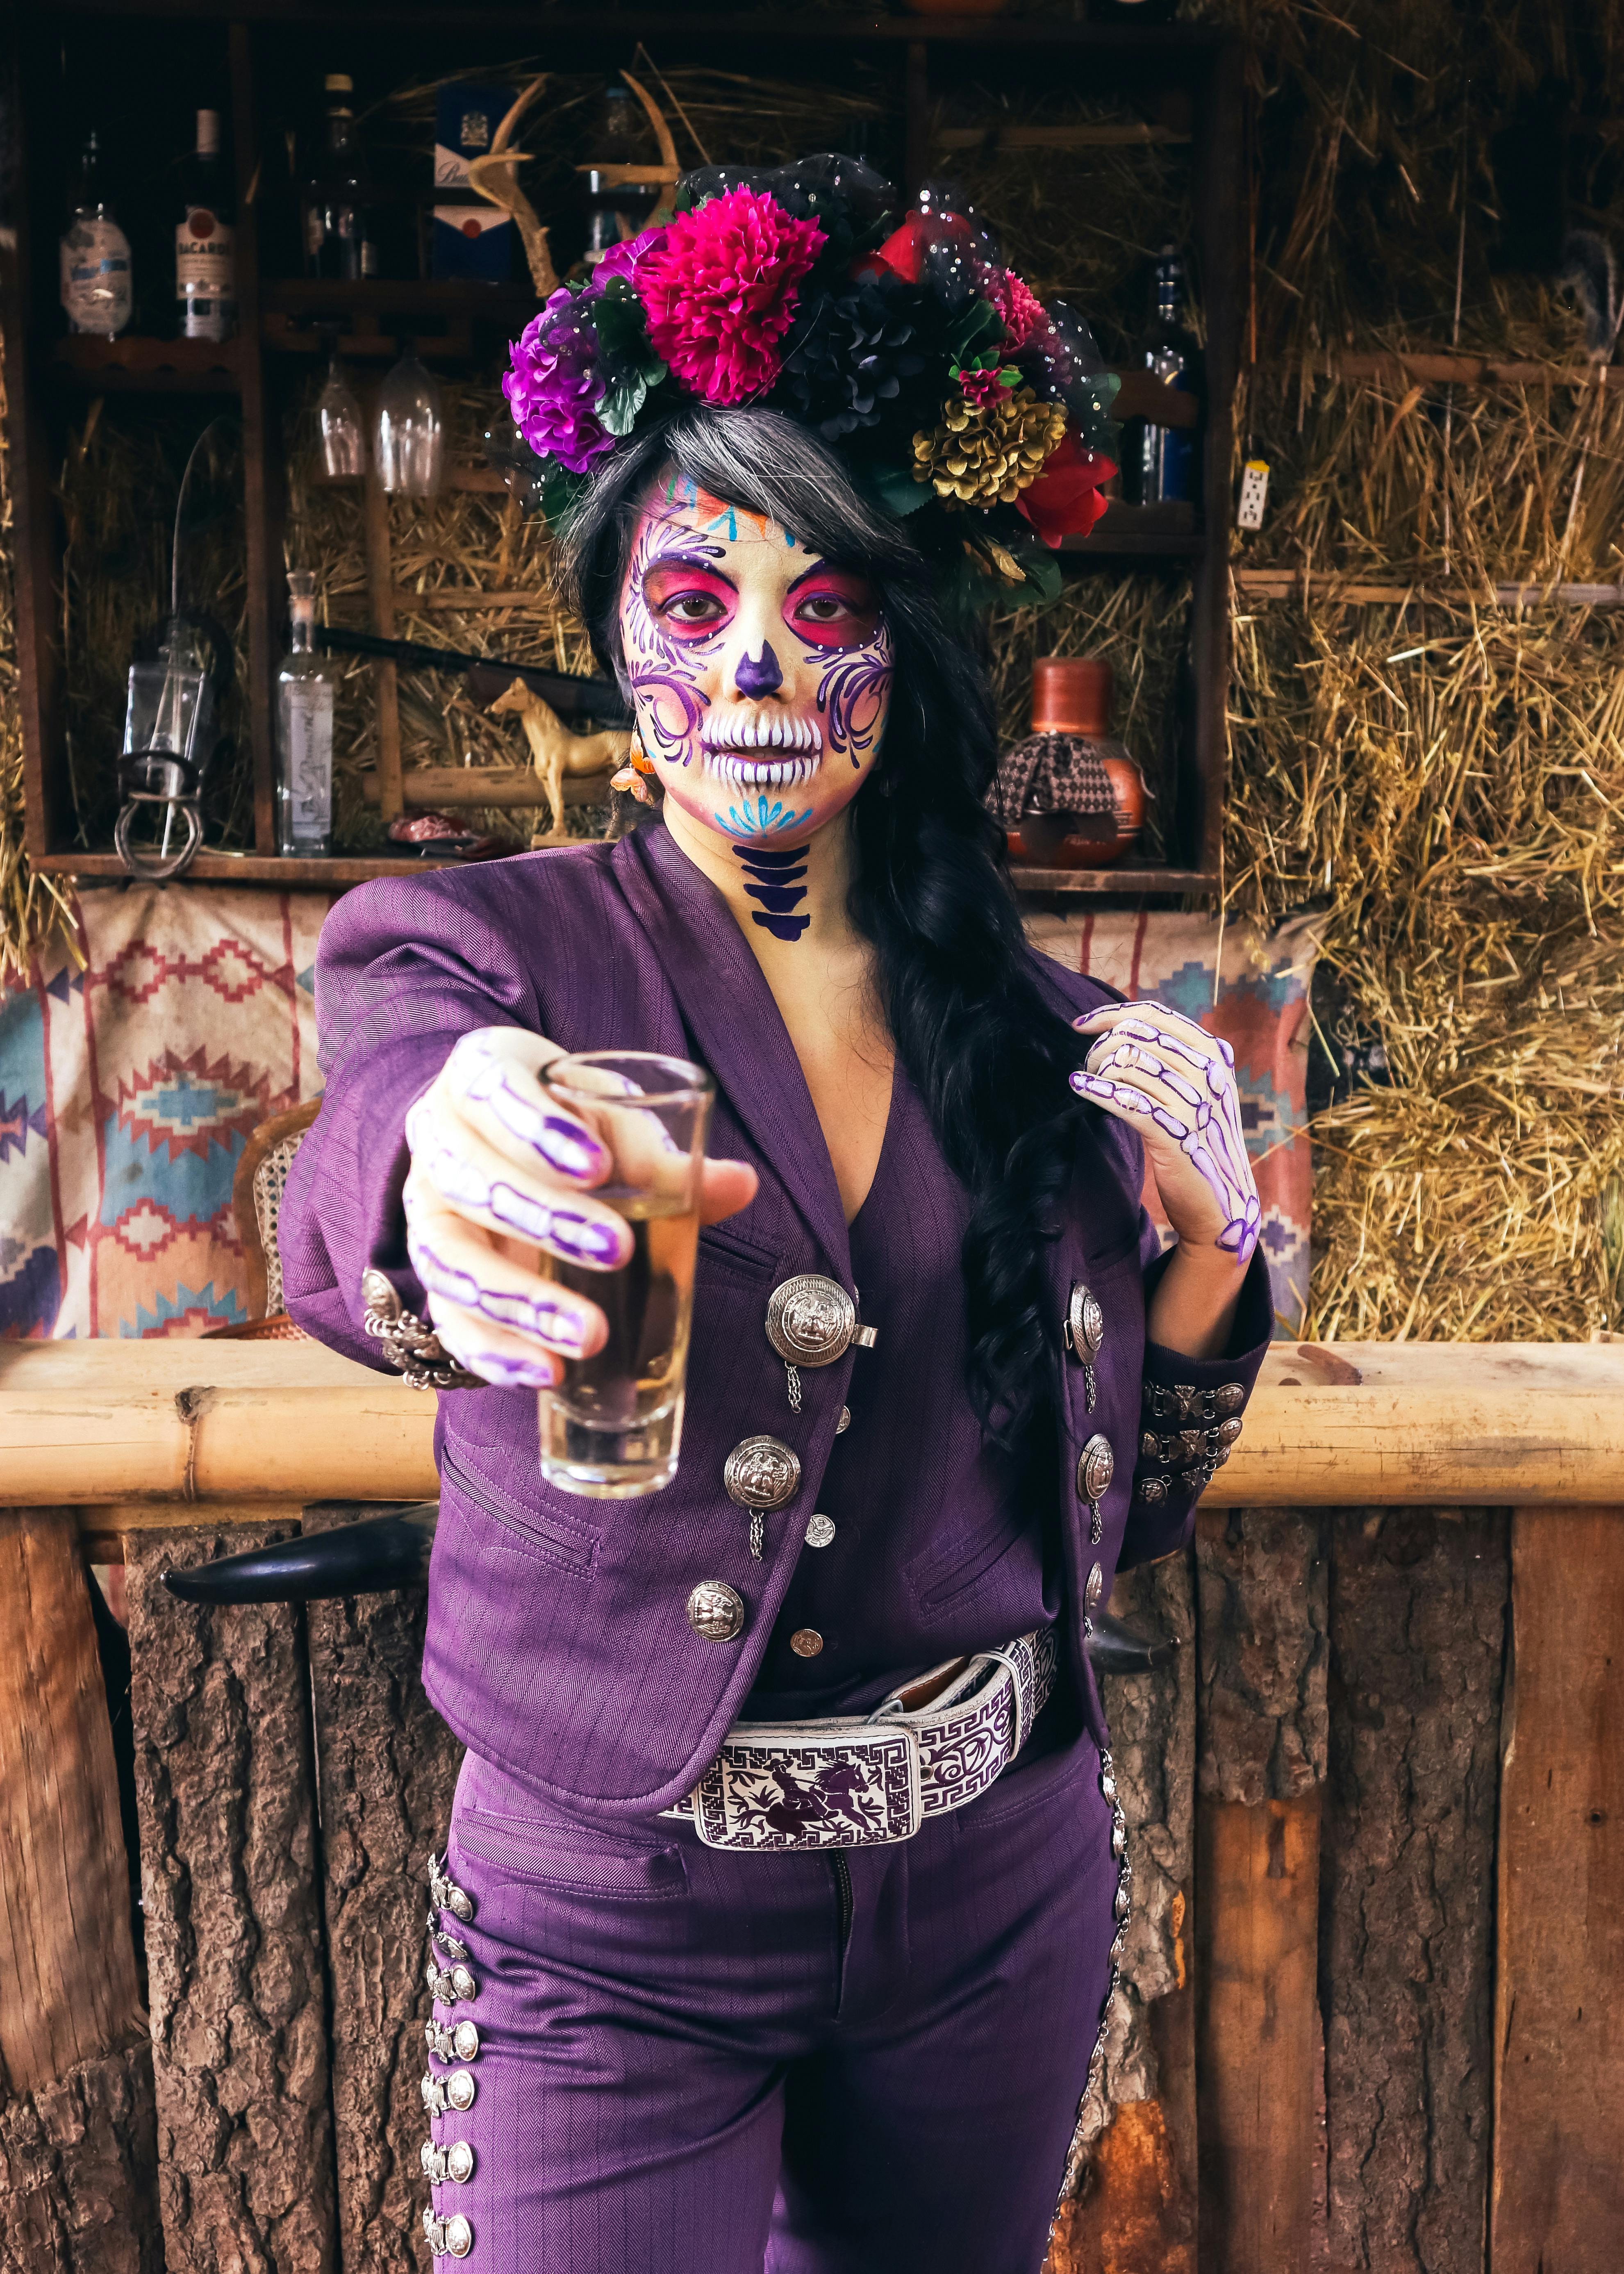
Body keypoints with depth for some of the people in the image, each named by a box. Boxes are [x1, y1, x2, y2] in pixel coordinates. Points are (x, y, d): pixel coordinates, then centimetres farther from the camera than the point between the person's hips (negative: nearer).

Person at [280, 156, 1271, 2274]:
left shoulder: (1034, 1025, -1)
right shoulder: (480, 948, -10)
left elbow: (1112, 1511, 5)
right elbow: (371, 1140, -34)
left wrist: (1208, 1253, -11)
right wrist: (434, 1201, -56)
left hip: (1002, 1882, 4)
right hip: (618, 1919, -3)